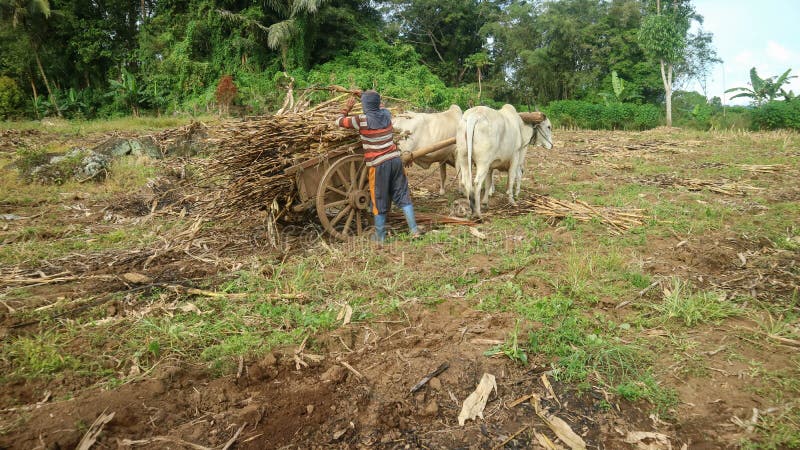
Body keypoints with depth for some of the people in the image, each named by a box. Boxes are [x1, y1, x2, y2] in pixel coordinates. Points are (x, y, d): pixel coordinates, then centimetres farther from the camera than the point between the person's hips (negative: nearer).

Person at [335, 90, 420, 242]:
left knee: (379, 200, 7)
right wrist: (367, 96, 37)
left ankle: (380, 236, 17)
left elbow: (339, 122, 3)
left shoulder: (362, 120, -10)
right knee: (403, 195, 12)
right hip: (395, 159, 5)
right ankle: (414, 229, 13)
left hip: (378, 164, -5)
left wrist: (347, 108, 18)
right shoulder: (386, 114, 6)